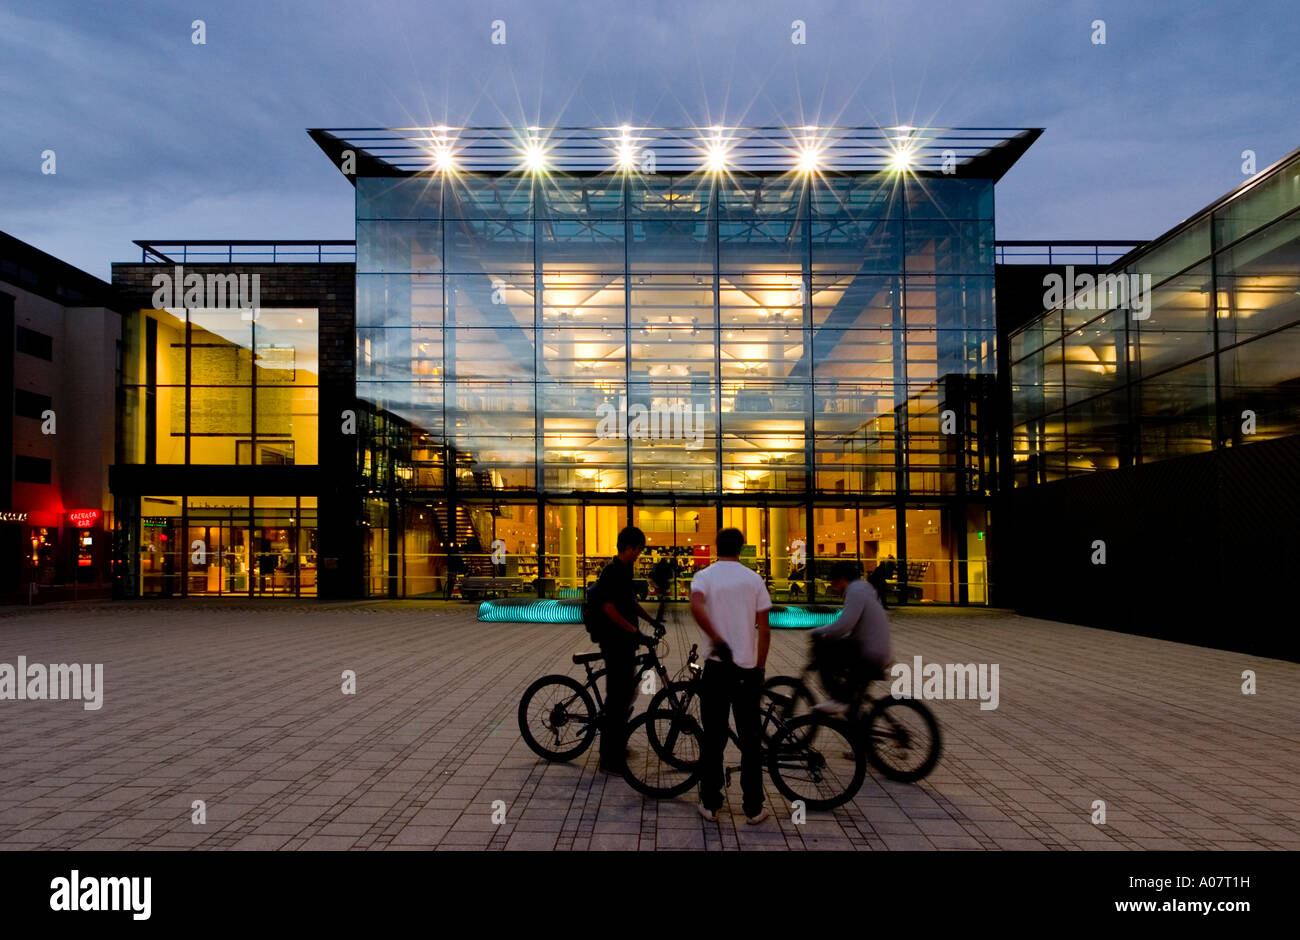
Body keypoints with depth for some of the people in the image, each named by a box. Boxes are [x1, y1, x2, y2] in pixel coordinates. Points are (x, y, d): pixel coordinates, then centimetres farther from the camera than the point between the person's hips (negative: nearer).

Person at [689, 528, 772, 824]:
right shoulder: (753, 579, 2)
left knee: (713, 738, 8)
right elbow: (764, 629, -1)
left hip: (716, 666, 0)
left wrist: (717, 640, -18)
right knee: (750, 739, 8)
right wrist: (760, 666, 8)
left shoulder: (704, 576, -1)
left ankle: (710, 804, 14)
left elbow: (696, 606, -24)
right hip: (747, 668, 0)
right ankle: (754, 807, 13)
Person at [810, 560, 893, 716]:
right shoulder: (864, 590, 19)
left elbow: (843, 625, -24)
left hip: (868, 658, -10)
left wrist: (817, 632, -10)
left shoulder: (856, 592, -13)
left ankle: (839, 700, -10)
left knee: (821, 647, -10)